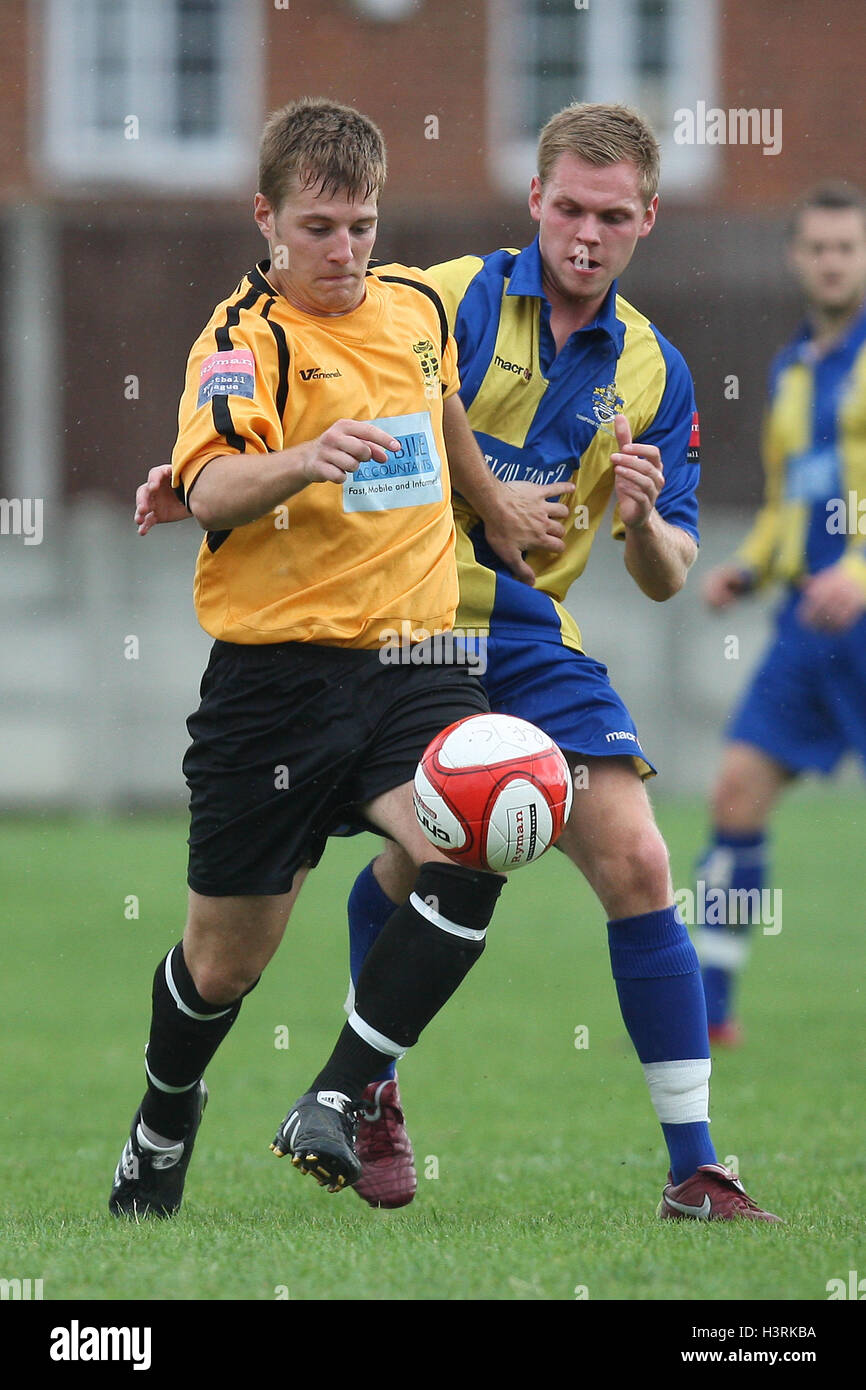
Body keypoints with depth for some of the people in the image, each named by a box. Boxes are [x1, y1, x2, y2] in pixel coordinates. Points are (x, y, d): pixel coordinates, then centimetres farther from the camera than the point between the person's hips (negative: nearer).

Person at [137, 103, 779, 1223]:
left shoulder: (652, 371, 7)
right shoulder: (448, 303, -6)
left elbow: (664, 579, 7)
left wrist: (644, 519, -15)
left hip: (529, 639, 3)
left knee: (636, 865, -9)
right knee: (415, 859, -4)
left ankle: (694, 1170, -7)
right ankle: (369, 1093, 28)